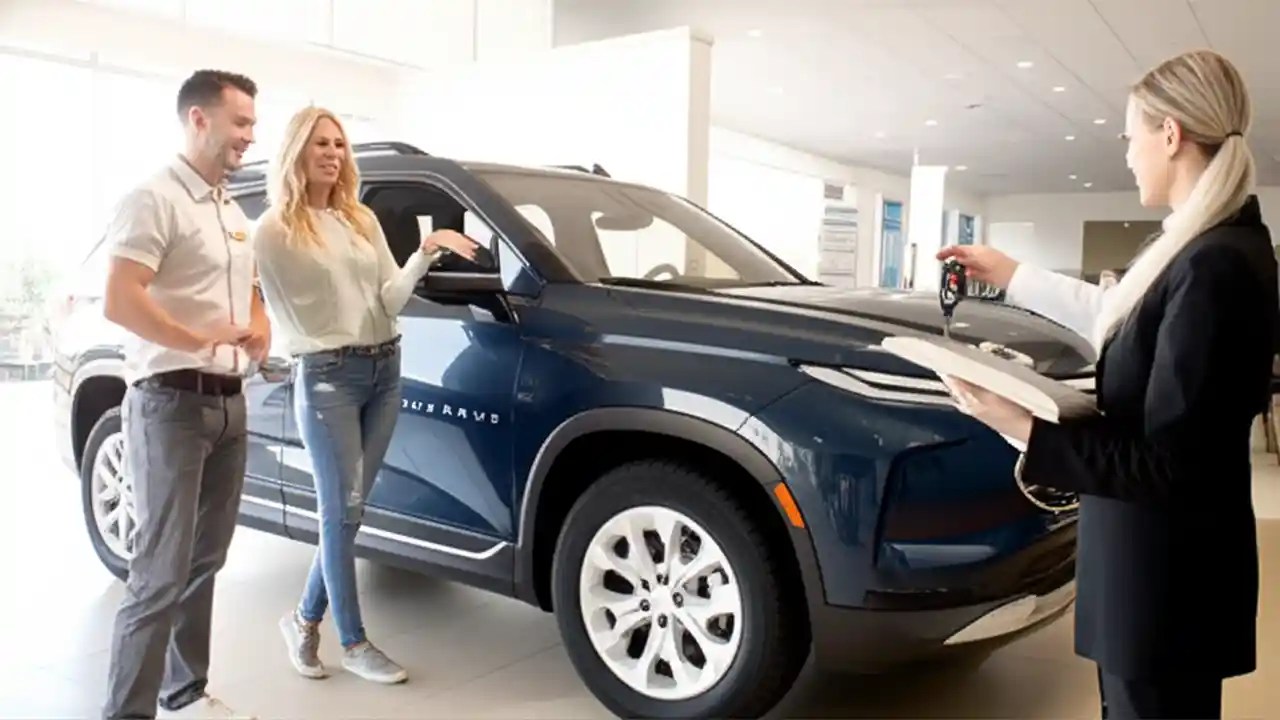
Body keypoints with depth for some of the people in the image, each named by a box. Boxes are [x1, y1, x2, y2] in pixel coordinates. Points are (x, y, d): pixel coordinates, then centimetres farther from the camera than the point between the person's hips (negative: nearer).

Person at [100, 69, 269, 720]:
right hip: (171, 401, -8)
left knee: (204, 561, 14)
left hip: (229, 401, 8)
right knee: (162, 571, -8)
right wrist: (200, 340, -19)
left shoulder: (234, 213, 17)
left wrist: (259, 332, 4)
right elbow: (118, 303, -20)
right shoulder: (155, 199, -10)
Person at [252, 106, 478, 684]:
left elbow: (390, 299, 5)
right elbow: (279, 316, 2)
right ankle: (353, 643, 10)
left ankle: (306, 619, 25)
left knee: (347, 509, 9)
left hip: (385, 370, 6)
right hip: (327, 377, -5)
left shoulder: (363, 220, 13)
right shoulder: (274, 231, -2)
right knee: (343, 511, -2)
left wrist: (426, 251, -7)